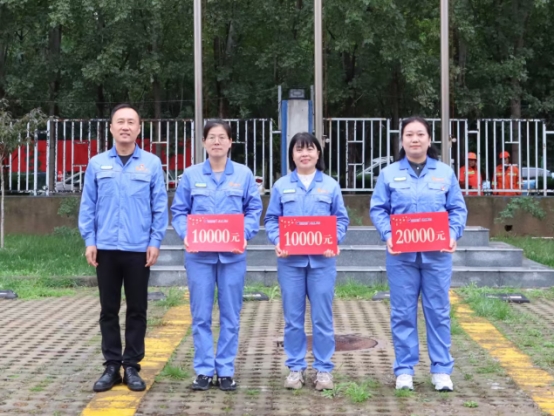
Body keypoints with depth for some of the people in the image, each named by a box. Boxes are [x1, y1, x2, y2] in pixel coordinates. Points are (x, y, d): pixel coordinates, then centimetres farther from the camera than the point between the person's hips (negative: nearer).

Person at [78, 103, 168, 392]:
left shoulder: (151, 163, 3)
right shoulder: (97, 164, 6)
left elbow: (160, 207, 1)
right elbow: (87, 206, 6)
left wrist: (155, 242, -6)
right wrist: (89, 241, -2)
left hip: (139, 249, -1)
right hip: (106, 249, 1)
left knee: (137, 310, 5)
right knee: (108, 309, 7)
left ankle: (132, 366, 16)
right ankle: (111, 366, 17)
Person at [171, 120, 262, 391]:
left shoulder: (244, 174, 4)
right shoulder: (191, 175, 4)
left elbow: (254, 210, 4)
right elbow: (179, 211, 5)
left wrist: (244, 234, -12)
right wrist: (185, 235, -13)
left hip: (232, 254, 0)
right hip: (199, 254, 0)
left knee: (230, 315, 5)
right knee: (201, 315, 3)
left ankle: (226, 370, 15)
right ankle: (204, 370, 13)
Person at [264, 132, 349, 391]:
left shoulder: (330, 185, 7)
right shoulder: (281, 186, 7)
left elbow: (341, 219, 6)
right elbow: (271, 219, 5)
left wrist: (334, 241, -11)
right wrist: (277, 241, -12)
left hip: (322, 259, 0)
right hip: (290, 259, 1)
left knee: (322, 317, 2)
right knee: (293, 317, 6)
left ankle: (323, 368, 13)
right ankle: (295, 367, 17)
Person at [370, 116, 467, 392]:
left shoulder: (445, 172, 7)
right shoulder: (389, 174, 5)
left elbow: (458, 209, 6)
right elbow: (378, 210, 2)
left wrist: (453, 234, -10)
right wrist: (388, 235, -14)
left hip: (437, 254, 1)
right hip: (401, 255, 0)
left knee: (438, 311, 5)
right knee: (403, 313, 4)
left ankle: (441, 369, 14)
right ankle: (404, 369, 13)